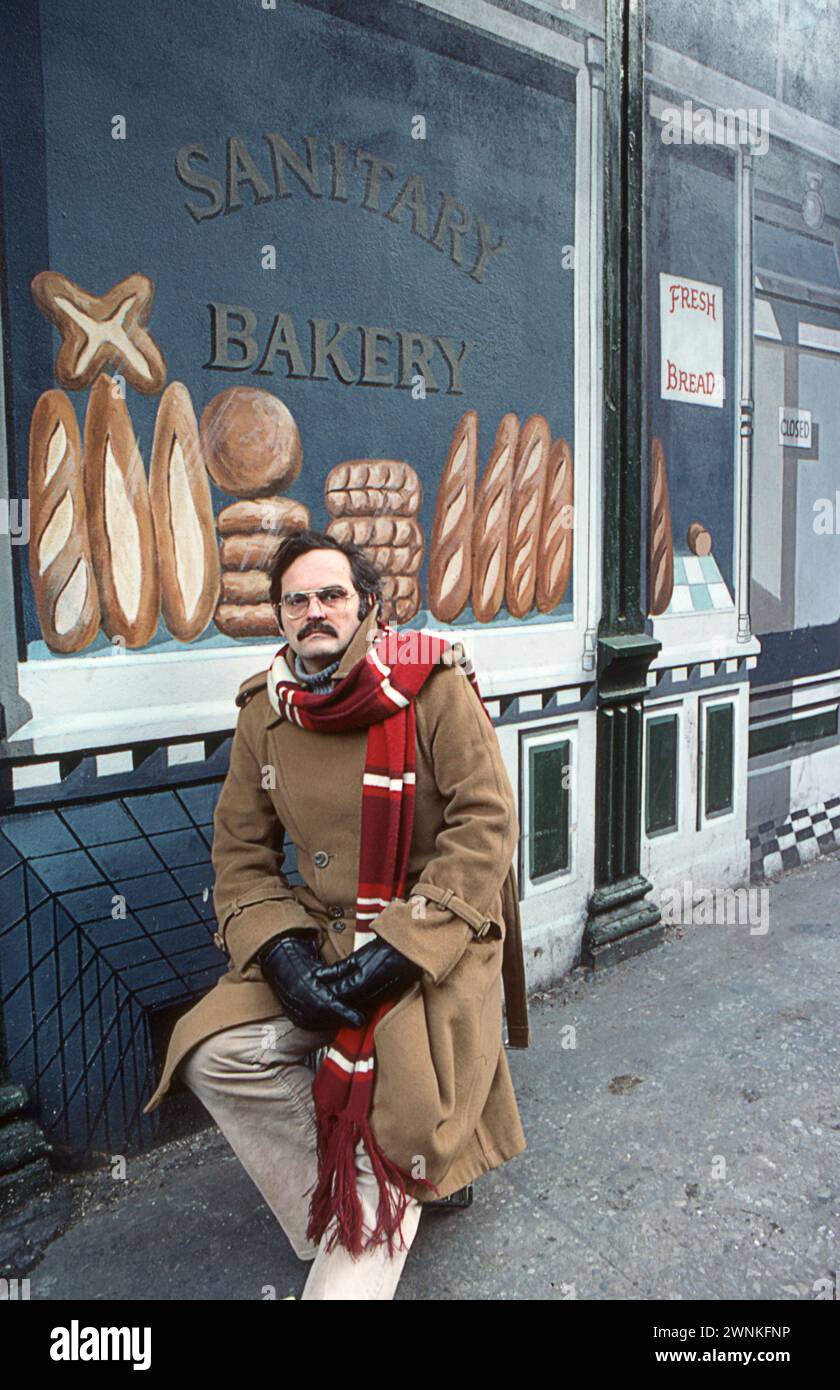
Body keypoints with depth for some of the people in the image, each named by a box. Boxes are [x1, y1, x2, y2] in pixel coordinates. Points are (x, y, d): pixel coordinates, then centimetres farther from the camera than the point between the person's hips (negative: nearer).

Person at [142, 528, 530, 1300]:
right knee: (218, 1054, -13)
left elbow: (485, 826, -16)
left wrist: (398, 951, -21)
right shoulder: (265, 708, 1)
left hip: (434, 943, -4)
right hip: (322, 935, 5)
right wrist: (281, 954, -12)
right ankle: (336, 1224, 5)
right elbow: (241, 850, 5)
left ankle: (357, 1260, 17)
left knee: (394, 1133, -12)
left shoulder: (434, 684, -13)